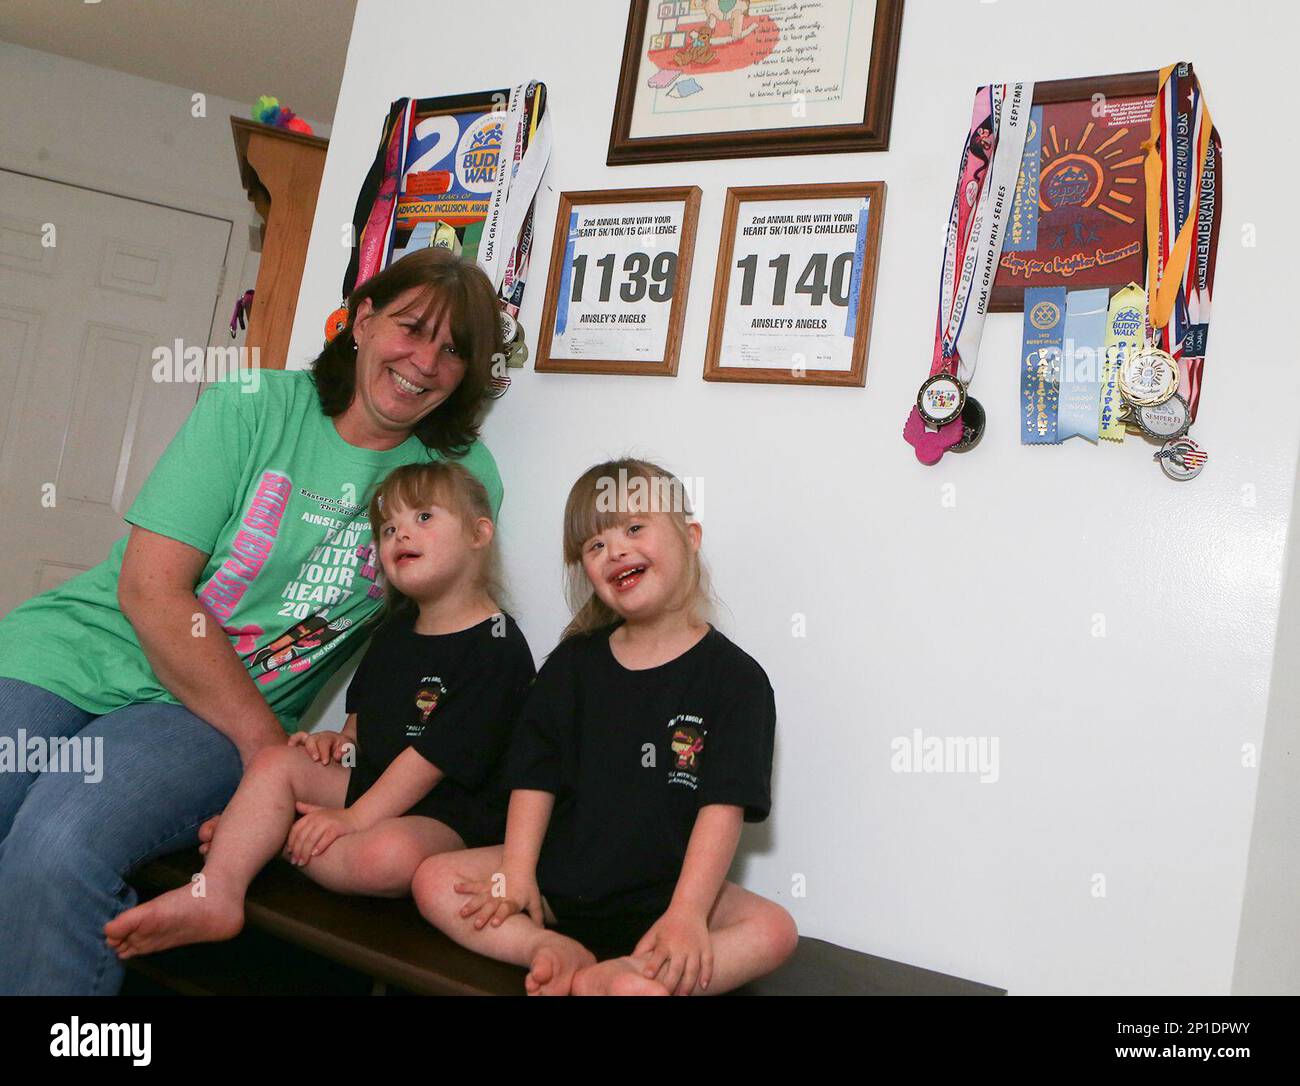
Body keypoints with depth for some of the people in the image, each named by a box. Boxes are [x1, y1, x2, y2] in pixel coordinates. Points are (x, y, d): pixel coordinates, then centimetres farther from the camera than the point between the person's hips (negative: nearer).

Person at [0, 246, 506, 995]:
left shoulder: (466, 477, 1)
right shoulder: (252, 407, -4)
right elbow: (149, 587, -10)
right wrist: (265, 741, -14)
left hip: (217, 713, 0)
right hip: (80, 648, 1)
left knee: (61, 851, -28)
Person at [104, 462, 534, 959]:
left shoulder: (497, 646, -16)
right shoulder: (394, 632, 12)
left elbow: (437, 754, -20)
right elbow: (365, 708, 28)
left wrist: (352, 817, -19)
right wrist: (342, 739, 5)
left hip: (444, 812, -8)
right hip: (369, 780, 8)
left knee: (388, 855, -37)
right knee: (275, 760, -5)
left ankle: (252, 838, -17)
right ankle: (214, 893, -21)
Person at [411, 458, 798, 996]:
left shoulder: (733, 677, -7)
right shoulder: (572, 664, 5)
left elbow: (724, 805, -14)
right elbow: (535, 778, 2)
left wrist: (687, 912, -24)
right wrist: (516, 875, -9)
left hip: (665, 889, -3)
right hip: (559, 874, 3)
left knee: (773, 931, -27)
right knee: (432, 881, -10)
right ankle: (553, 949, -24)